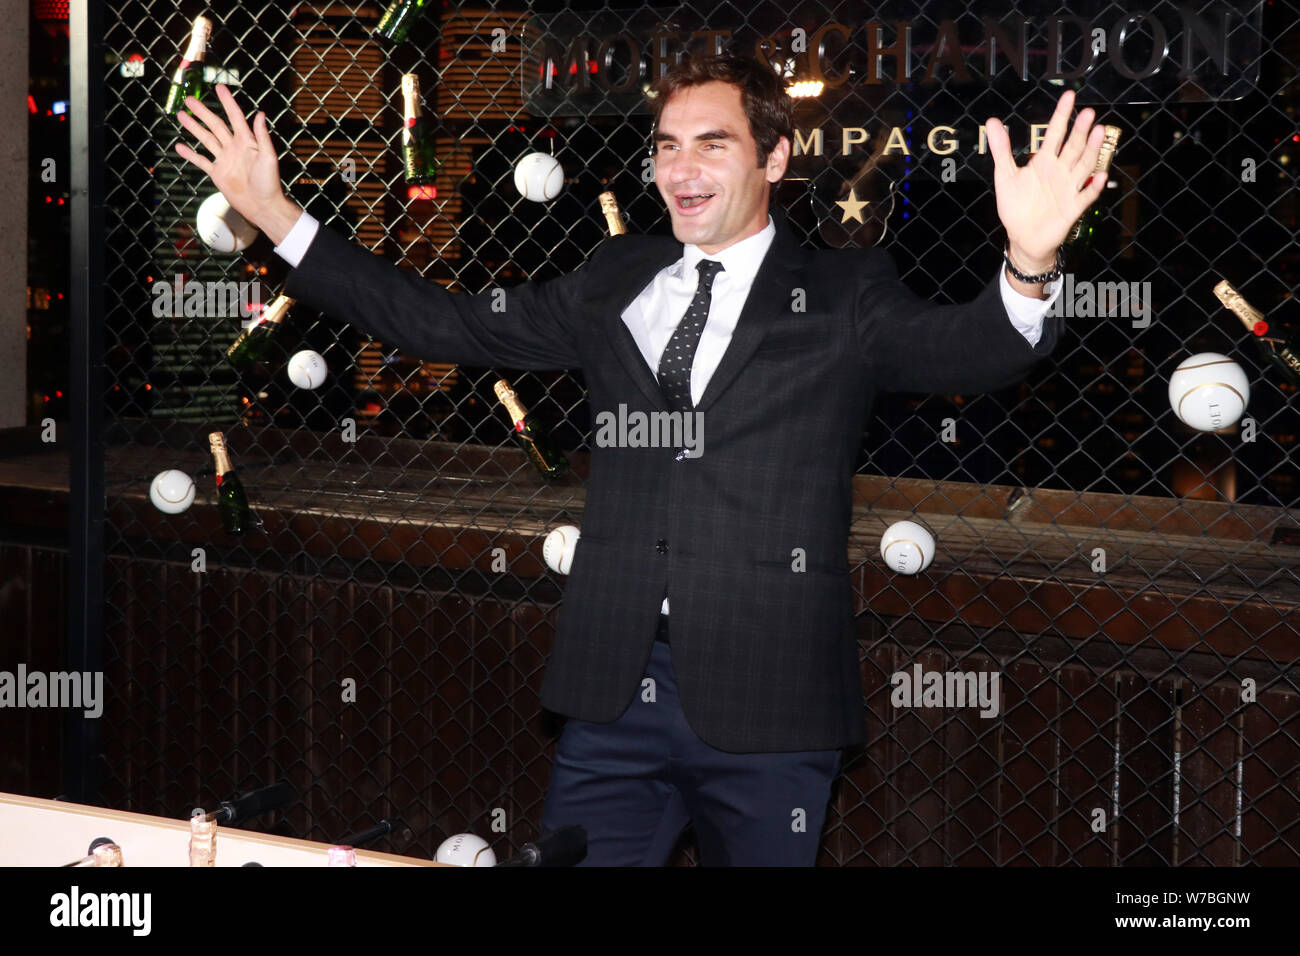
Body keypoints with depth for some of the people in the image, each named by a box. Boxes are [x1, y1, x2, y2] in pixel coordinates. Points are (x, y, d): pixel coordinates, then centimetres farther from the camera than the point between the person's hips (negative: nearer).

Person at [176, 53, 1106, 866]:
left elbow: (959, 350, -18)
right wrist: (273, 214, 10)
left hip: (765, 704, -4)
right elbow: (449, 324, 14)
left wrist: (1027, 266, -42)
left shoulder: (844, 295, -1)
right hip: (613, 689, 4)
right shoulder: (617, 281, 12)